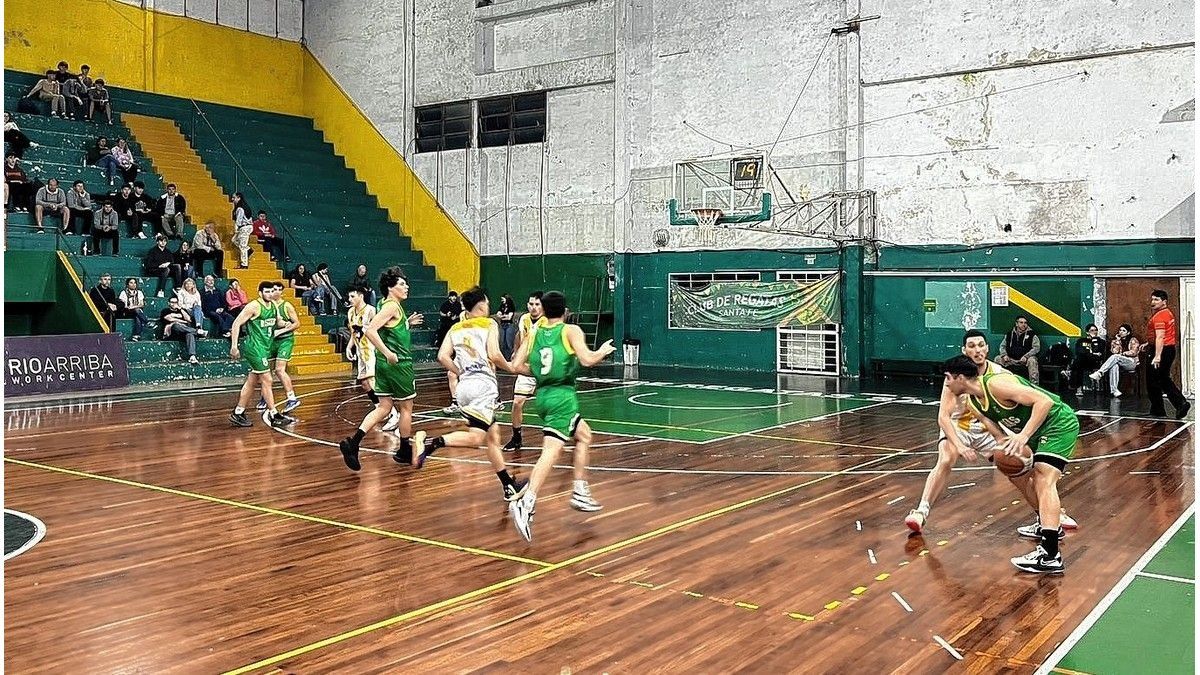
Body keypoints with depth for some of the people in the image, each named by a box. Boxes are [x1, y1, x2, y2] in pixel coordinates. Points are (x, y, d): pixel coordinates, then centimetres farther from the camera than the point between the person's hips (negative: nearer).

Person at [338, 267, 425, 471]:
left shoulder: (391, 305, 14)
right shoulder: (392, 306, -15)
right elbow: (370, 330, -26)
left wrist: (407, 323, 19)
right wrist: (388, 353, -25)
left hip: (385, 363, 9)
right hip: (398, 363, -9)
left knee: (384, 408, 9)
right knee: (406, 408, 7)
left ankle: (352, 443, -4)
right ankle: (405, 451, 20)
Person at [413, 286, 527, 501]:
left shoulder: (455, 328, 17)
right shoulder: (489, 324, 3)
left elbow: (443, 357, 4)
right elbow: (494, 355, -10)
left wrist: (463, 373, 16)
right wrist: (509, 367, 9)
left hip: (465, 386, 7)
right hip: (484, 385, -7)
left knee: (492, 436, 14)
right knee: (475, 437, -14)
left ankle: (510, 487, 17)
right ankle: (430, 443, -33)